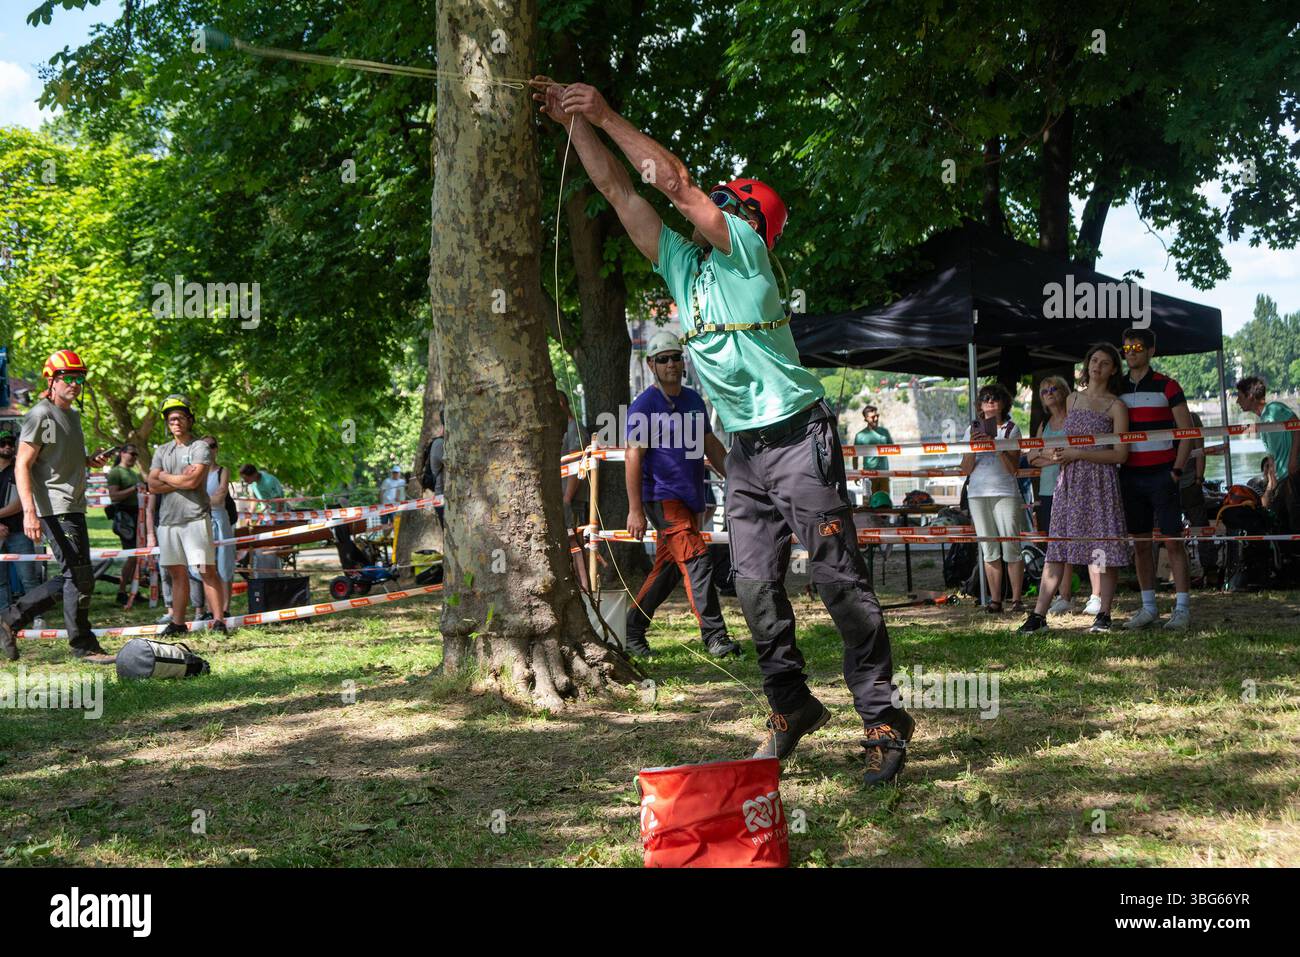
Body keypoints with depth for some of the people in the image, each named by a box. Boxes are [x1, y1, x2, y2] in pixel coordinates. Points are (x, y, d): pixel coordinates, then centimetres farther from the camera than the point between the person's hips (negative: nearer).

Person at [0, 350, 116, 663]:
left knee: (69, 579, 12)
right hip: (55, 509, -10)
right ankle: (83, 647, 3)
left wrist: (90, 460, 10)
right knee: (80, 578, -7)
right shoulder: (40, 416, -10)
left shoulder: (73, 415, 19)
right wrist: (29, 511, -24)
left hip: (74, 508, 10)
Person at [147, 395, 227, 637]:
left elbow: (192, 481, -12)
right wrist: (181, 480, -6)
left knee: (206, 570, -8)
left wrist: (165, 476, 2)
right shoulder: (161, 451, 17)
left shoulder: (200, 447, 0)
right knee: (177, 573, 8)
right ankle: (178, 623, 11)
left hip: (195, 517, -5)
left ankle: (218, 621, -9)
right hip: (168, 519, 5)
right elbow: (153, 486, 5)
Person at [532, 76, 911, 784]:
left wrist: (606, 117, -6)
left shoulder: (747, 249, -3)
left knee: (838, 578, -8)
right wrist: (572, 122, 10)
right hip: (743, 450, 7)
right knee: (756, 585, 4)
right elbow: (620, 191, 14)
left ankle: (882, 718, -6)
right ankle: (792, 708, 14)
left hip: (798, 438, -7)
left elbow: (675, 180, -12)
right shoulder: (684, 264, 16)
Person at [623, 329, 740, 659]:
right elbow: (634, 457, -11)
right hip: (662, 497, -7)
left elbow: (711, 445, 22)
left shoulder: (694, 400, 14)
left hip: (691, 498, 7)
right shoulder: (643, 406, -7)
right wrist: (635, 510, -17)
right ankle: (714, 637, -16)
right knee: (697, 561, -16)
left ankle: (632, 631, 20)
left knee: (668, 568, 9)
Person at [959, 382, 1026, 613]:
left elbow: (1013, 468, -4)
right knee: (989, 550, 4)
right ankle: (995, 600, 6)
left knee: (1011, 548, -7)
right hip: (978, 494, 3)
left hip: (1005, 492, -3)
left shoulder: (1011, 429, 4)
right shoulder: (973, 430, 11)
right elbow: (965, 469, 6)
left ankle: (1016, 598, -2)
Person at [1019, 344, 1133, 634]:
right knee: (1056, 546, 0)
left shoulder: (1116, 406, -1)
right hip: (1069, 481, 4)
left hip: (1101, 482, -4)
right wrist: (1059, 453, 6)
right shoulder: (1072, 399, 15)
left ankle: (1103, 614, 4)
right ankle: (1039, 614, -2)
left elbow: (1120, 454, -7)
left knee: (1104, 546, -4)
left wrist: (1078, 454, -11)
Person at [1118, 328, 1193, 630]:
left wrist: (1177, 469, -9)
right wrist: (1114, 469, 9)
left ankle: (1182, 608, -4)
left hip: (1161, 475, -5)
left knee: (1173, 541, -5)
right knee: (1140, 543, 7)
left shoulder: (1166, 386, -1)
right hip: (1131, 476, 5)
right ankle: (1148, 608, 13)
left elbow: (1187, 432, -2)